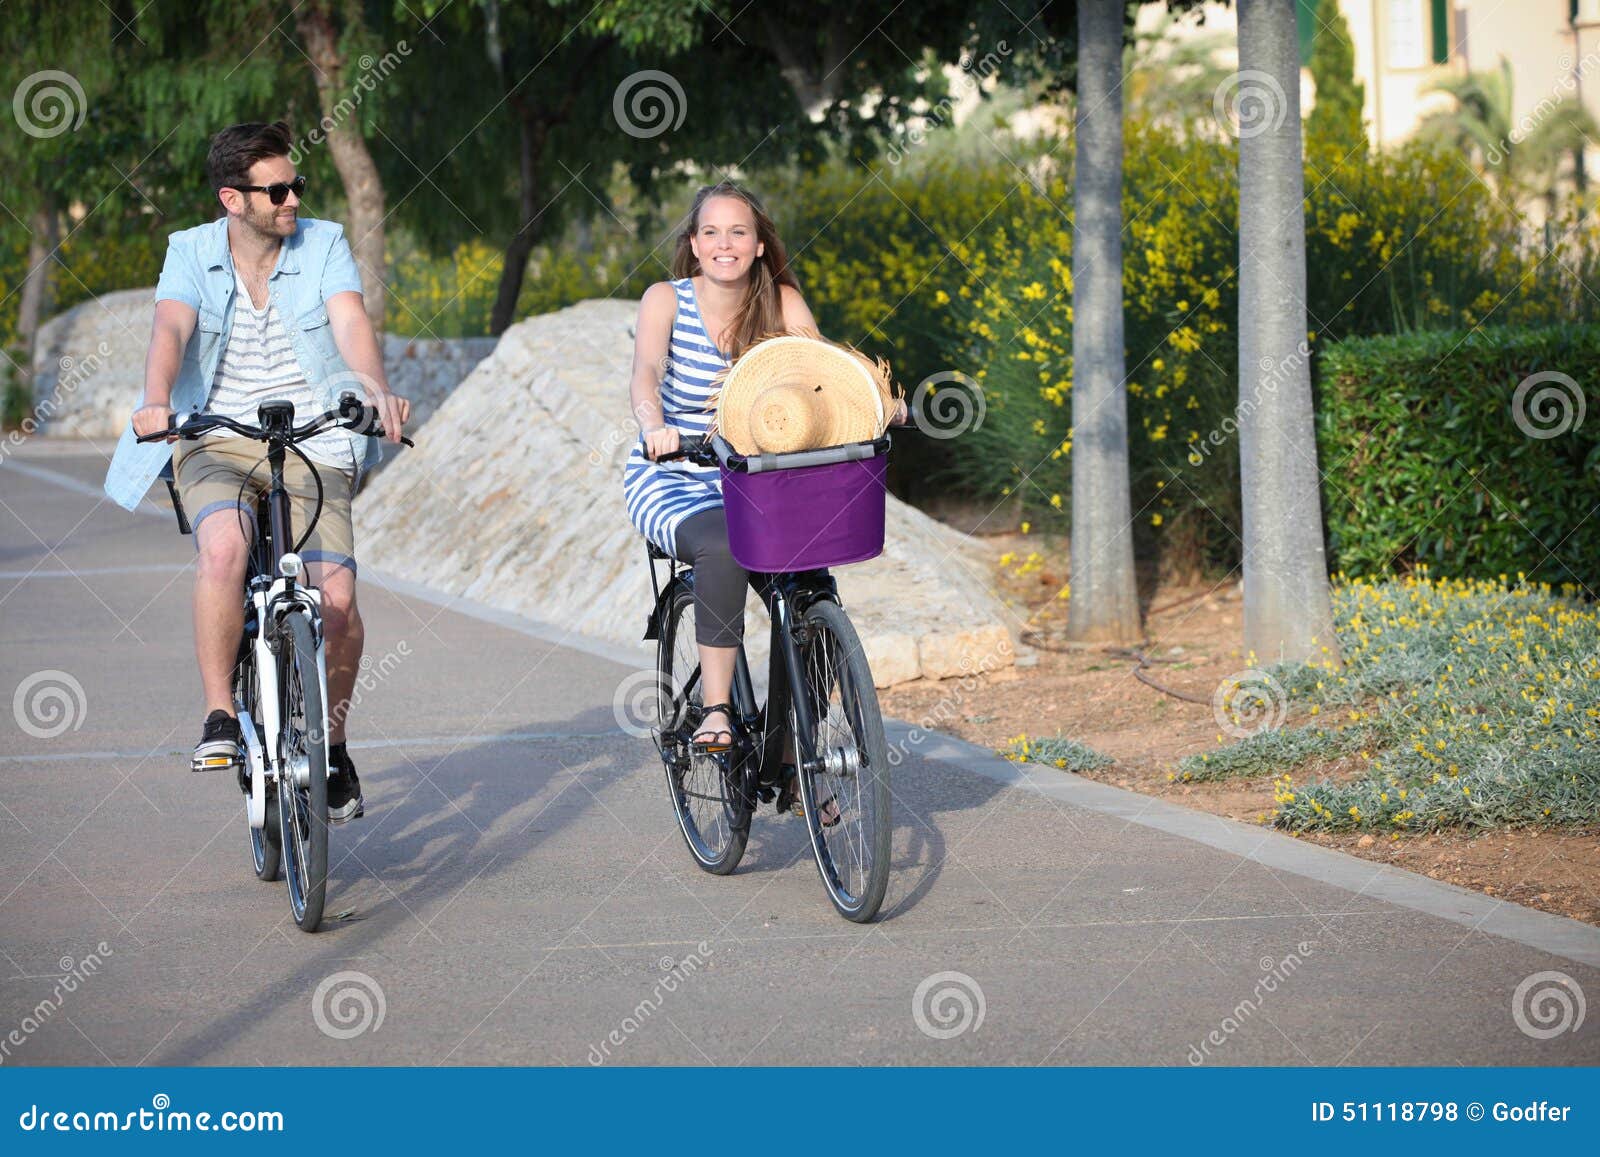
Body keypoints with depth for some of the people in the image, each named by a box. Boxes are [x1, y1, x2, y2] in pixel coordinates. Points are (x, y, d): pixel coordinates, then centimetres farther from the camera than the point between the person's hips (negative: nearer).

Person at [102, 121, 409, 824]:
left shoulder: (323, 245, 3)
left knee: (336, 595, -17)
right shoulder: (193, 252, 3)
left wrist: (378, 391, -34)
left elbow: (351, 324, -14)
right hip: (217, 442, -1)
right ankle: (219, 717, -21)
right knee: (224, 545, -34)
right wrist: (156, 402, -35)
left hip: (312, 447, 1)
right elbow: (171, 329, -14)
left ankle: (333, 745, 8)